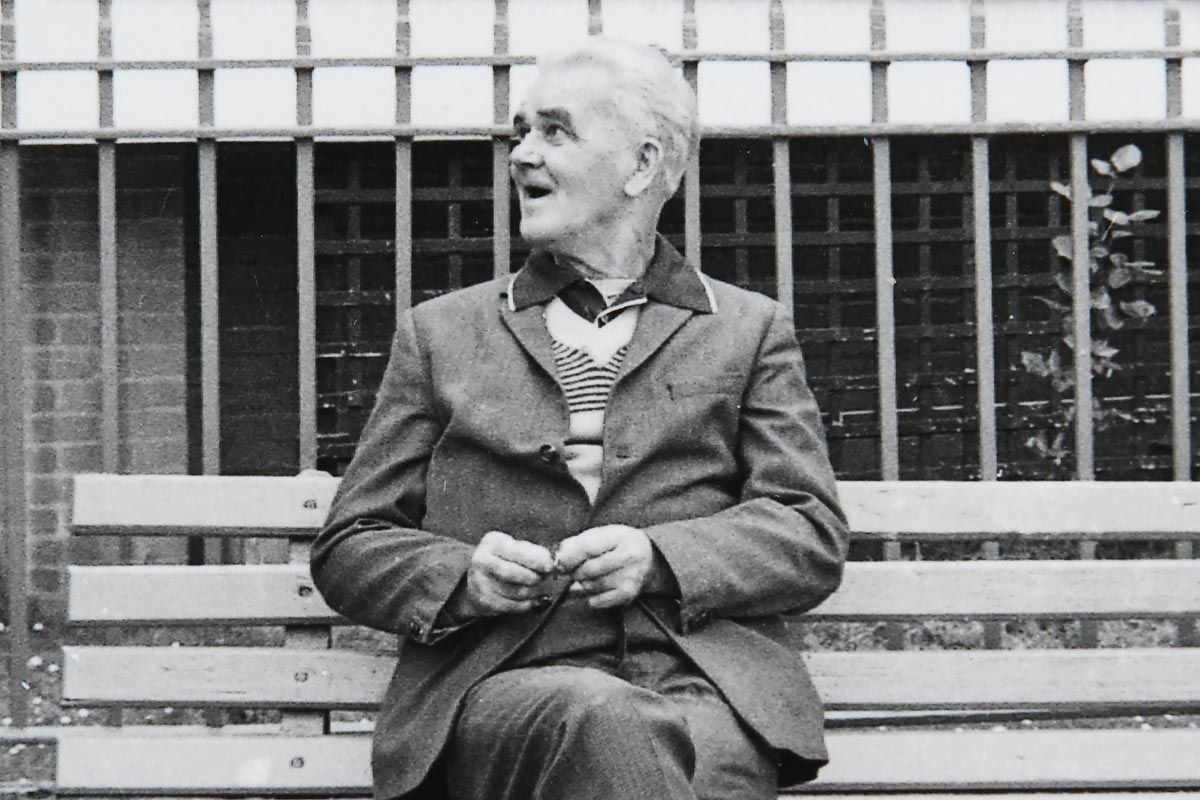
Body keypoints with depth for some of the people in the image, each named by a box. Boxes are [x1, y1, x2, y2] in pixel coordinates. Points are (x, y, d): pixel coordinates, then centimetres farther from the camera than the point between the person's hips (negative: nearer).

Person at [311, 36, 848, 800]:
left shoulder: (748, 329, 22)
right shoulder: (441, 332, 24)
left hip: (706, 685, 0)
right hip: (500, 686, 0)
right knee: (604, 724, -39)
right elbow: (349, 549, 19)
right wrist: (461, 575, -4)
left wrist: (659, 558, -7)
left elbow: (814, 539, 12)